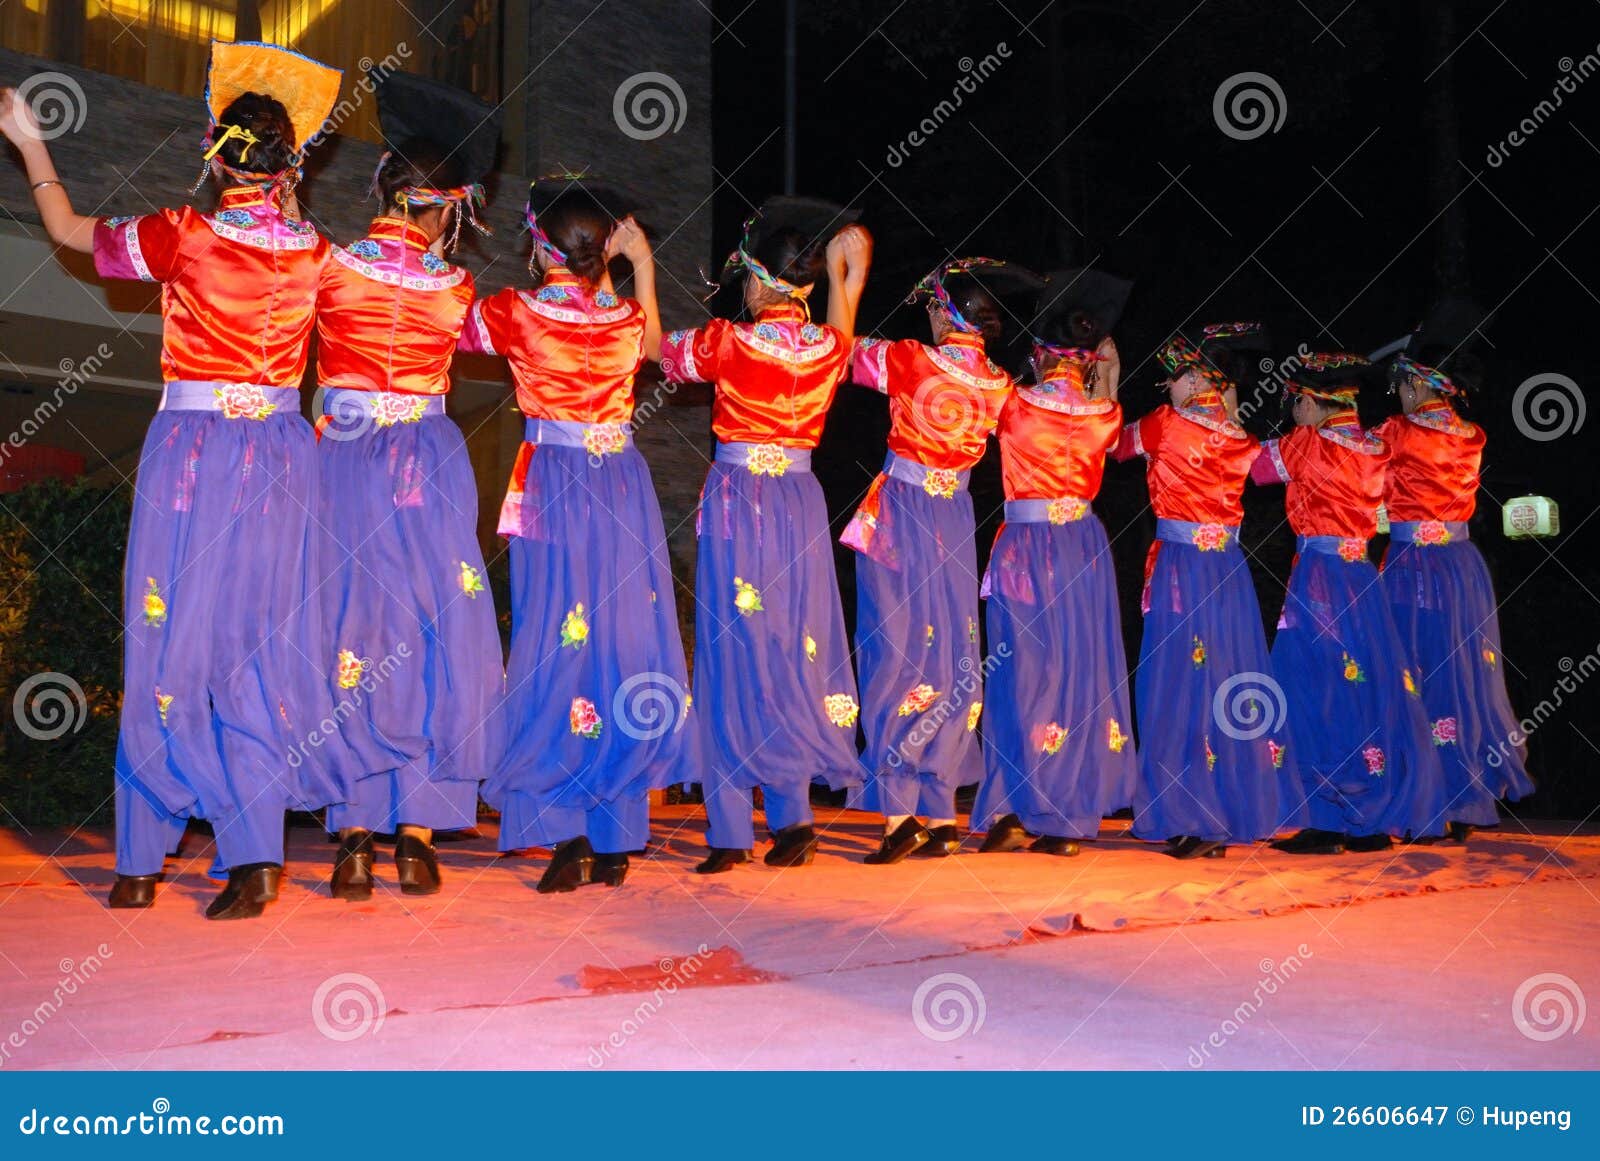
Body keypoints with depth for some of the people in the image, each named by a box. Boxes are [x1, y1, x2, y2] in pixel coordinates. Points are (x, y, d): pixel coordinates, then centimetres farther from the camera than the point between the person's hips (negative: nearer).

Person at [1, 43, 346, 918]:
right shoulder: (312, 253, 1)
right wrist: (284, 200, 22)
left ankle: (142, 863, 14)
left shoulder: (185, 237, -8)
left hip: (192, 453, -3)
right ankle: (255, 854, 3)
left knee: (169, 648, 6)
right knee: (259, 647, 7)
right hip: (281, 458, 3)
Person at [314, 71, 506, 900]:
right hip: (430, 467, 0)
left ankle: (354, 834, 5)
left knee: (350, 631, 5)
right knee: (436, 635, 7)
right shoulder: (453, 288, -1)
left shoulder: (328, 265, -3)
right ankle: (418, 829, 8)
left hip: (343, 462, 0)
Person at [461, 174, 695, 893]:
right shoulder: (626, 317, 5)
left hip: (553, 489, -3)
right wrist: (641, 266, 31)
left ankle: (567, 834, -2)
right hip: (624, 489, 3)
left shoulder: (515, 314, -5)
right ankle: (616, 839, 10)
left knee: (557, 646, 2)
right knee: (624, 640, 6)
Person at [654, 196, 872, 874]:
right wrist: (843, 271, 38)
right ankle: (793, 814, 10)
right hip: (800, 505, 4)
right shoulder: (829, 347, 1)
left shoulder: (728, 343, -9)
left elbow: (658, 350, 9)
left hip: (737, 501, -3)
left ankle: (730, 832, 2)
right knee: (795, 651, 11)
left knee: (733, 653, 1)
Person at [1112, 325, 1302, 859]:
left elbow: (1118, 443, 10)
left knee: (1183, 680, -1)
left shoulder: (1167, 423, -7)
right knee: (1233, 681, 10)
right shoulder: (1242, 439, 6)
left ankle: (1194, 821, -1)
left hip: (1180, 566, -5)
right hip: (1229, 569, 5)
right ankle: (1240, 809, 16)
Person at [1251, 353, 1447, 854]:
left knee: (1318, 690, -2)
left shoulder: (1309, 444, -9)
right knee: (1369, 687, 10)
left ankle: (1328, 824, -1)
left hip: (1319, 578, -7)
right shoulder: (1373, 447, 8)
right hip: (1362, 575, 7)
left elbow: (1254, 464, 4)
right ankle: (1373, 822, 16)